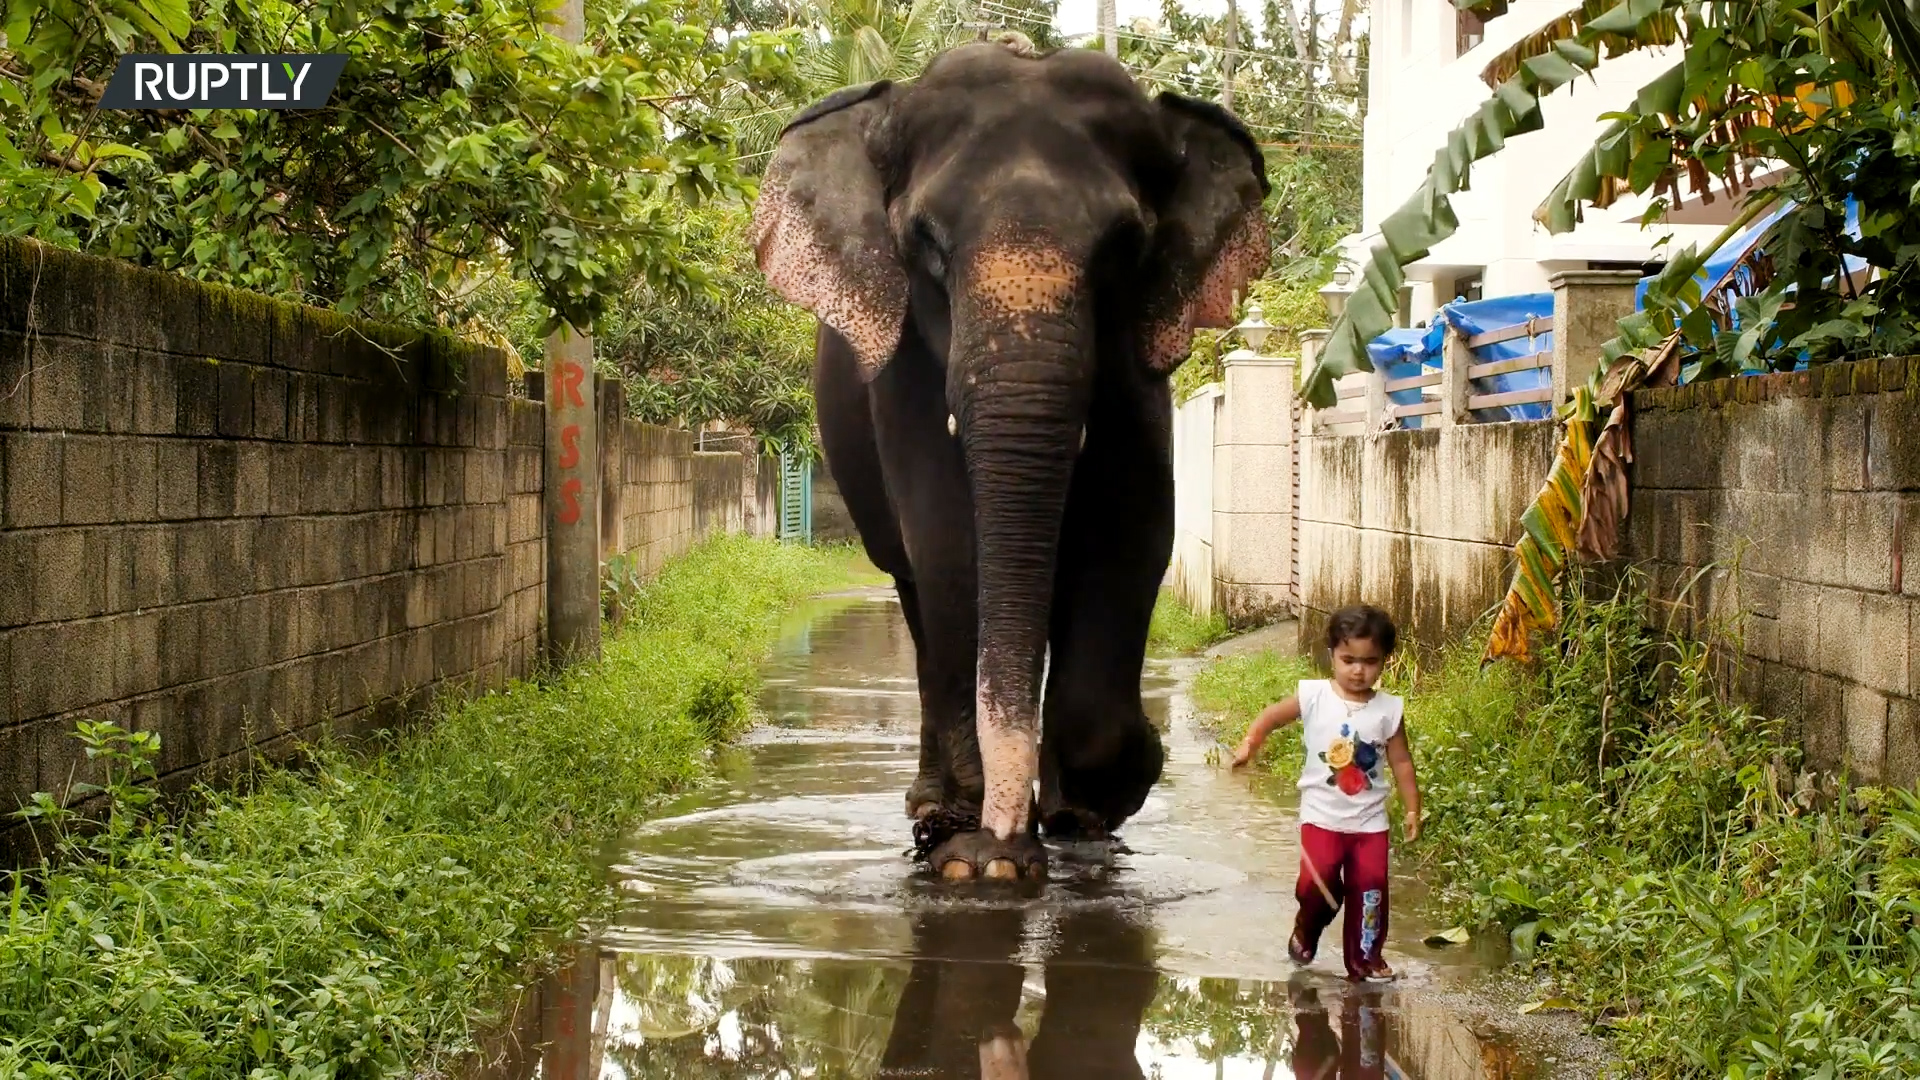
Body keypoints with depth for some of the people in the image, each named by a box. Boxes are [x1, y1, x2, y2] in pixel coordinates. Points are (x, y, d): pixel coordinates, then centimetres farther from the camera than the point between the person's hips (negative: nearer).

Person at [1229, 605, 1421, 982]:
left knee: (1371, 885, -2)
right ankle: (1306, 931, 19)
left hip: (1370, 819, 1)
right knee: (1318, 882, -12)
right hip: (1322, 815, -1)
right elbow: (1271, 717, 4)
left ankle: (1365, 956, 15)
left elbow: (1401, 762, 4)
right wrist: (1249, 743, -13)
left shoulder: (1389, 710, -3)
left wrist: (1412, 809, 3)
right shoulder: (1313, 696, -6)